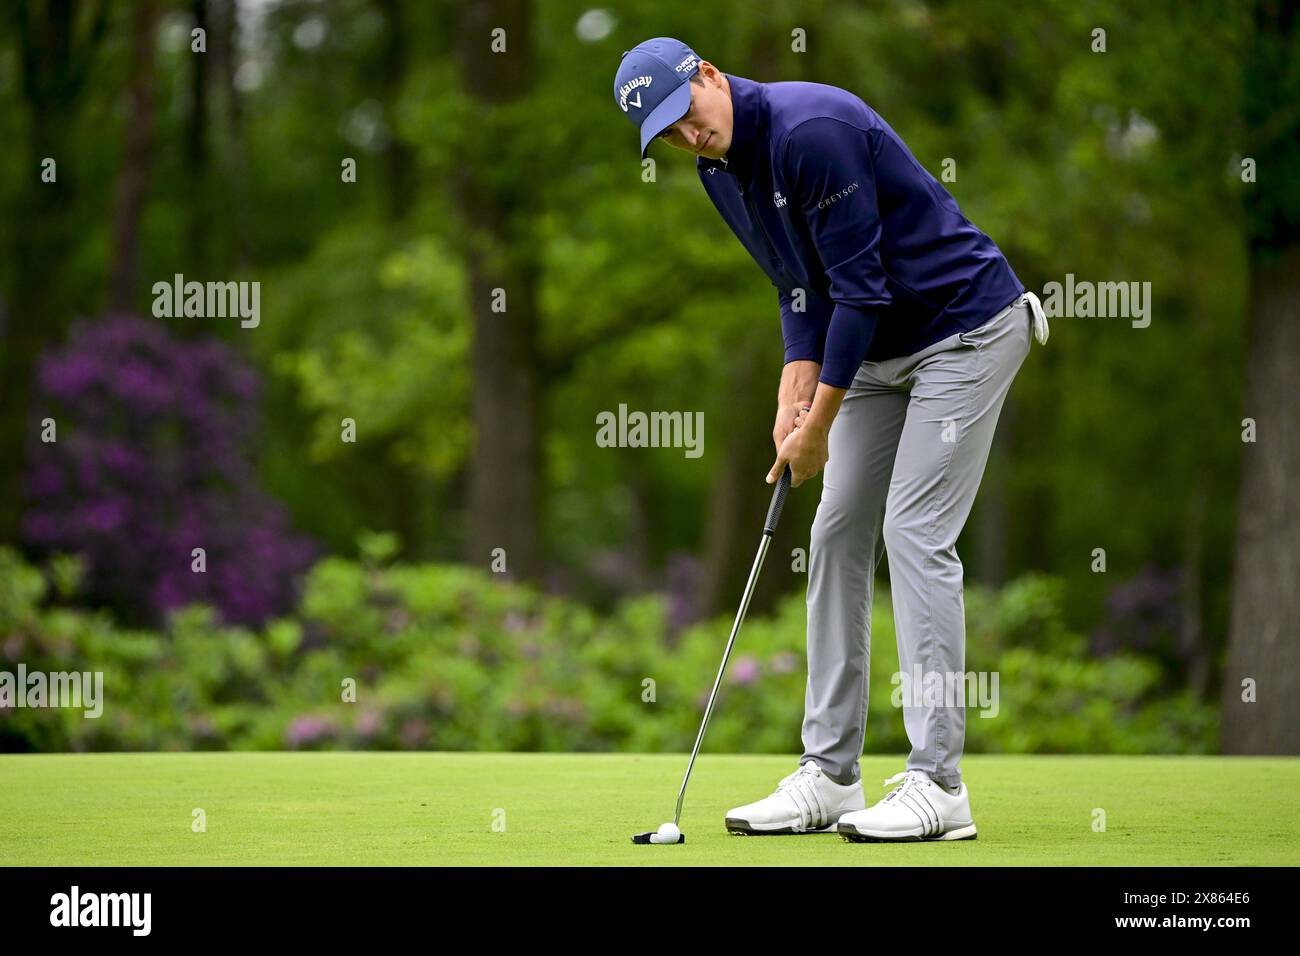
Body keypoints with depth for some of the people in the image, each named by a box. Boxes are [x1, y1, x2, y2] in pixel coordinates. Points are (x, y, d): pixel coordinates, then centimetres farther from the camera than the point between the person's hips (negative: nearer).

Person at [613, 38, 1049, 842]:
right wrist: (797, 390, -6)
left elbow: (860, 285, -24)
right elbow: (804, 288, 10)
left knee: (915, 533, -14)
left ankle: (939, 789, -13)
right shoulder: (721, 169, 4)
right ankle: (830, 776, 11)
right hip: (881, 346, 9)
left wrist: (821, 421, -18)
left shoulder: (812, 129, -25)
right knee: (838, 535, 6)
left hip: (966, 328, -9)